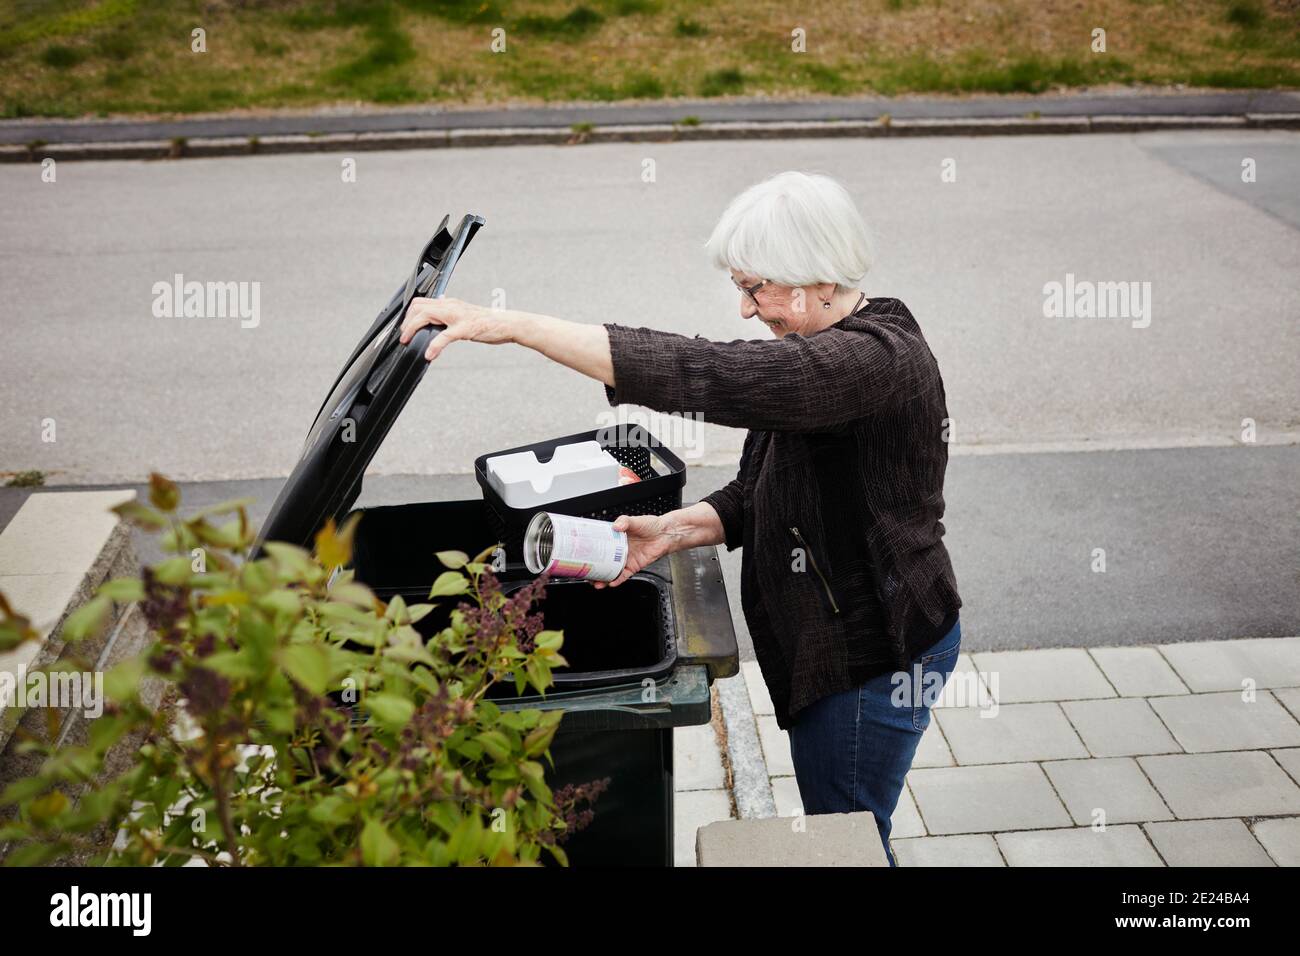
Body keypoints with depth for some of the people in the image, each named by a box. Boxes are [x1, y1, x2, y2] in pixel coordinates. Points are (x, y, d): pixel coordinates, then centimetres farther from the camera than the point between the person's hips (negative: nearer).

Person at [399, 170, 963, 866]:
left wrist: (513, 325, -41)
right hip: (829, 644, 9)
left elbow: (703, 374, -40)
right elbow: (756, 496, 10)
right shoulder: (824, 349, 5)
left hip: (874, 658, -9)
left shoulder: (879, 357, -28)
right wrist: (674, 529, -10)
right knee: (833, 824, 24)